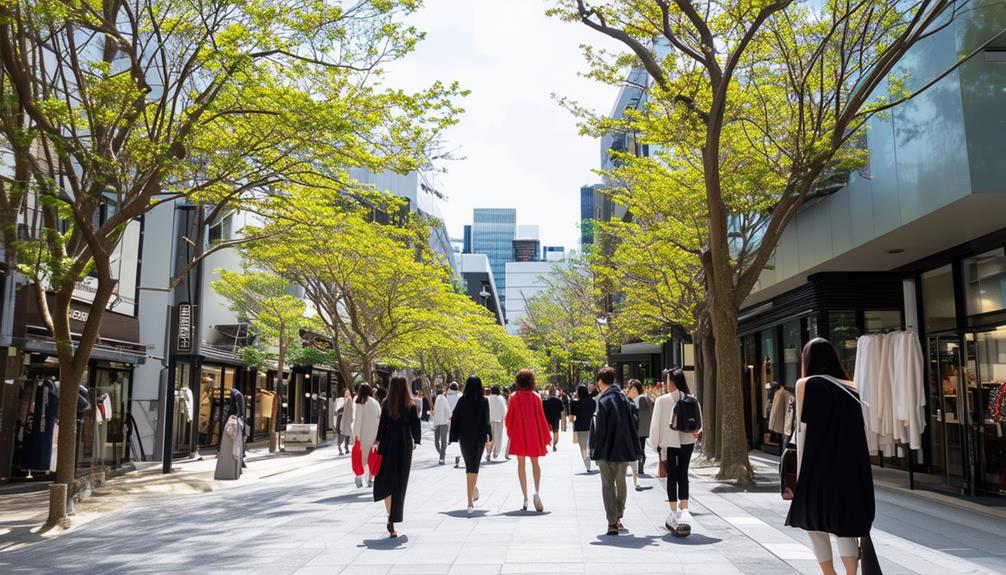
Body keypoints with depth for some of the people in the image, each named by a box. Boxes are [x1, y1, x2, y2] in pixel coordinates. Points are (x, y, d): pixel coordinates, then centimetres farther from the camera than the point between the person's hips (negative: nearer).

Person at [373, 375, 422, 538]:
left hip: (388, 445, 0)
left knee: (385, 480, 8)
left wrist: (377, 441, -1)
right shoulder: (411, 405, -4)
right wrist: (415, 441, 12)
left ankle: (390, 516, -11)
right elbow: (416, 426, -2)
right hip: (404, 446, 0)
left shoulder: (387, 404, -4)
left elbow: (382, 424, -9)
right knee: (400, 483, 8)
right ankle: (393, 520, 9)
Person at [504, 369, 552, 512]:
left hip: (518, 435, 0)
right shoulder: (535, 397, -3)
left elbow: (509, 417, 0)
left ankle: (525, 497, 5)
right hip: (533, 434, 0)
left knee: (521, 464, 10)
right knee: (535, 463, 11)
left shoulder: (513, 397, -3)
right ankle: (537, 492, -13)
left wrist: (510, 433, 17)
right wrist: (546, 436, 6)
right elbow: (541, 417, -3)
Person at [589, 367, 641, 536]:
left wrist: (595, 448, -5)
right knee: (621, 483, 20)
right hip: (624, 449, 6)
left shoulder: (603, 401, -14)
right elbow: (635, 423, 8)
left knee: (608, 485, 1)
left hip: (607, 450, -6)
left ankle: (612, 523, -4)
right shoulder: (625, 399, 5)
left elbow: (600, 427, -17)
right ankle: (618, 517, 32)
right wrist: (632, 448, 14)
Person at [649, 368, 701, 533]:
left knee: (672, 476, 6)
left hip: (668, 443, -3)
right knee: (683, 474, 12)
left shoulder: (662, 400, -12)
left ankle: (674, 512, 9)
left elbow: (656, 423, -7)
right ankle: (684, 510, 7)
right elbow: (700, 421, -1)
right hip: (687, 442, 3)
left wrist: (655, 443, 1)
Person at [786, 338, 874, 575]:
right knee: (845, 524, 10)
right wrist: (855, 470, 12)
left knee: (815, 521, 13)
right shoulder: (851, 388, 11)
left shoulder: (805, 384, 0)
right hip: (850, 467, 4)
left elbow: (803, 429, -4)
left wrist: (800, 471, 0)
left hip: (818, 466, -4)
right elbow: (859, 432, 8)